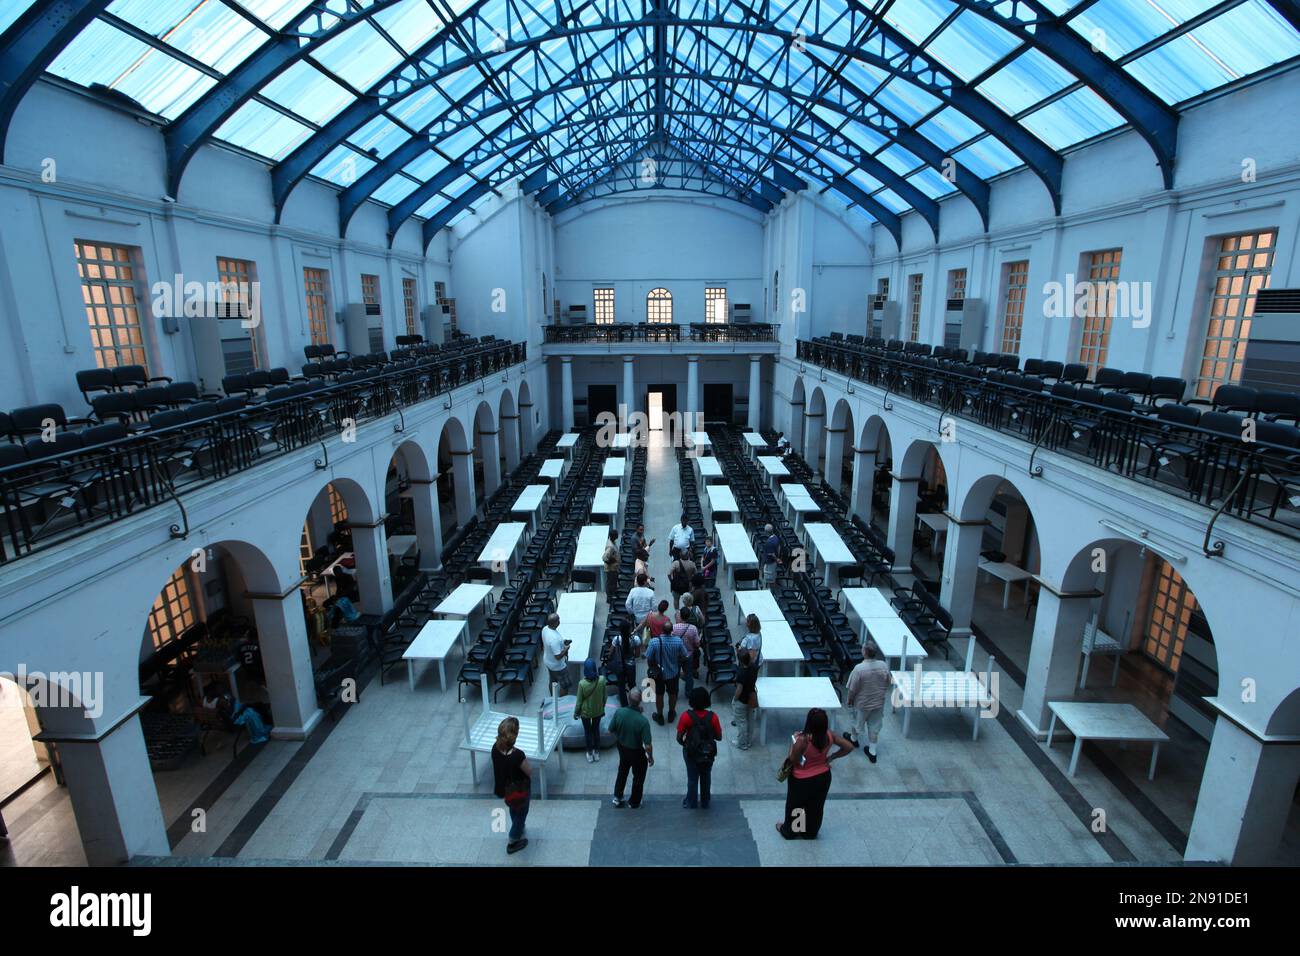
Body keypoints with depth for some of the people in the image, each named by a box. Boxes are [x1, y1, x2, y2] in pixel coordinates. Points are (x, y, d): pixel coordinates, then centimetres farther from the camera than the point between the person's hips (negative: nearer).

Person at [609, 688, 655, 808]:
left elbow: (611, 730, -8)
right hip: (637, 752, -4)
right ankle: (634, 803, 42)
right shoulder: (643, 721, -35)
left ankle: (617, 797, 47)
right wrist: (650, 757, -7)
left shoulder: (619, 712, -25)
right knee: (638, 777, 24)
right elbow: (648, 745, -27)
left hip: (622, 748, 4)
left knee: (622, 771, 31)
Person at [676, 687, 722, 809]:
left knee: (692, 778, 22)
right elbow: (719, 737, -10)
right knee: (706, 778, 25)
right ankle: (705, 803, 42)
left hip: (691, 753, -1)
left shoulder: (686, 716, -25)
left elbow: (679, 738, -17)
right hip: (708, 754, 1)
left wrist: (685, 744, 3)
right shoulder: (712, 717, -22)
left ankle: (691, 802, 41)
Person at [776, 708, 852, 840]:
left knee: (795, 805, 23)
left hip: (802, 780, -4)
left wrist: (794, 742, -9)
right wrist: (830, 757, 1)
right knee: (816, 807, 27)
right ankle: (811, 833, 48)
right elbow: (849, 747, -6)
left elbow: (793, 760, -21)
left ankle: (789, 831, 44)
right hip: (823, 777, 4)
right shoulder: (829, 735, -20)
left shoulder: (803, 740, -35)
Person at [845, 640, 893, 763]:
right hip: (878, 703, 3)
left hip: (862, 703, -3)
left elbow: (852, 689, -19)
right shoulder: (884, 665, -17)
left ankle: (854, 739, 48)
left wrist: (848, 700, -1)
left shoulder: (859, 669, -30)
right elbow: (888, 683, -1)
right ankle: (872, 752, 30)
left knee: (858, 722, 23)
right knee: (874, 727, 19)